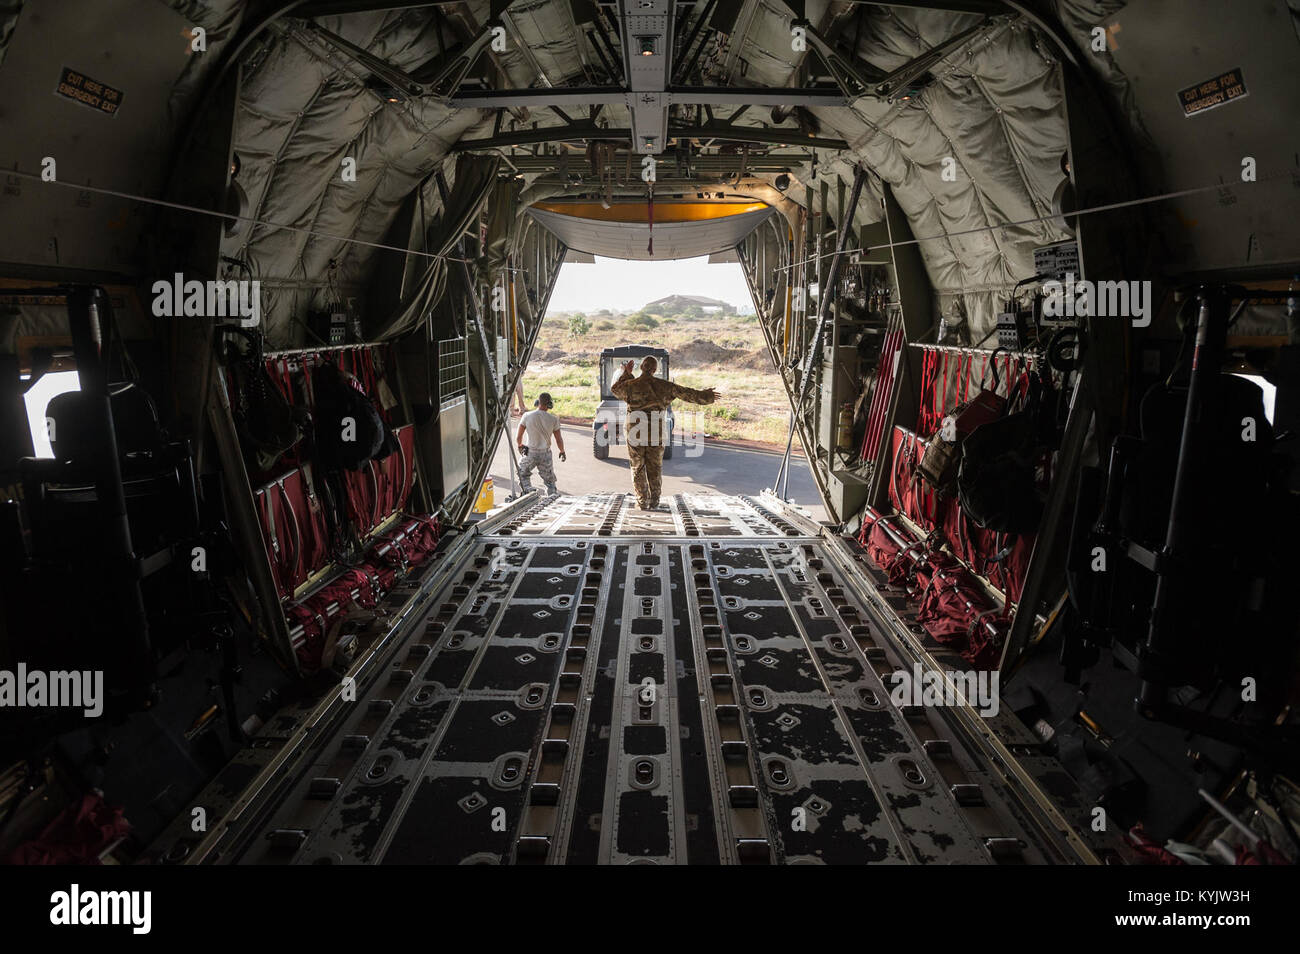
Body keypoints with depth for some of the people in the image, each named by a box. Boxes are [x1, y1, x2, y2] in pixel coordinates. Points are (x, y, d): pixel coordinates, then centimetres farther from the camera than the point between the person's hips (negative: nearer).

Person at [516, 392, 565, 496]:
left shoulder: (527, 416, -9)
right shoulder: (554, 419, -9)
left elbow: (518, 438, -2)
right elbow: (559, 440, 0)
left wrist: (520, 445, 20)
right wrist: (562, 452, 19)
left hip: (531, 453, -1)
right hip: (546, 454, 1)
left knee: (523, 475, 24)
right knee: (550, 481, 17)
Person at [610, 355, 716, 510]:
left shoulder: (631, 385, -7)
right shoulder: (664, 386, -2)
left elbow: (615, 389, 14)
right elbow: (687, 393, 8)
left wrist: (626, 374, 20)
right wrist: (705, 397, 21)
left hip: (636, 434, -1)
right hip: (656, 435, 1)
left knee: (638, 468, 9)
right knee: (655, 468, 13)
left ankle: (642, 501, 10)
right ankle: (654, 501, 17)